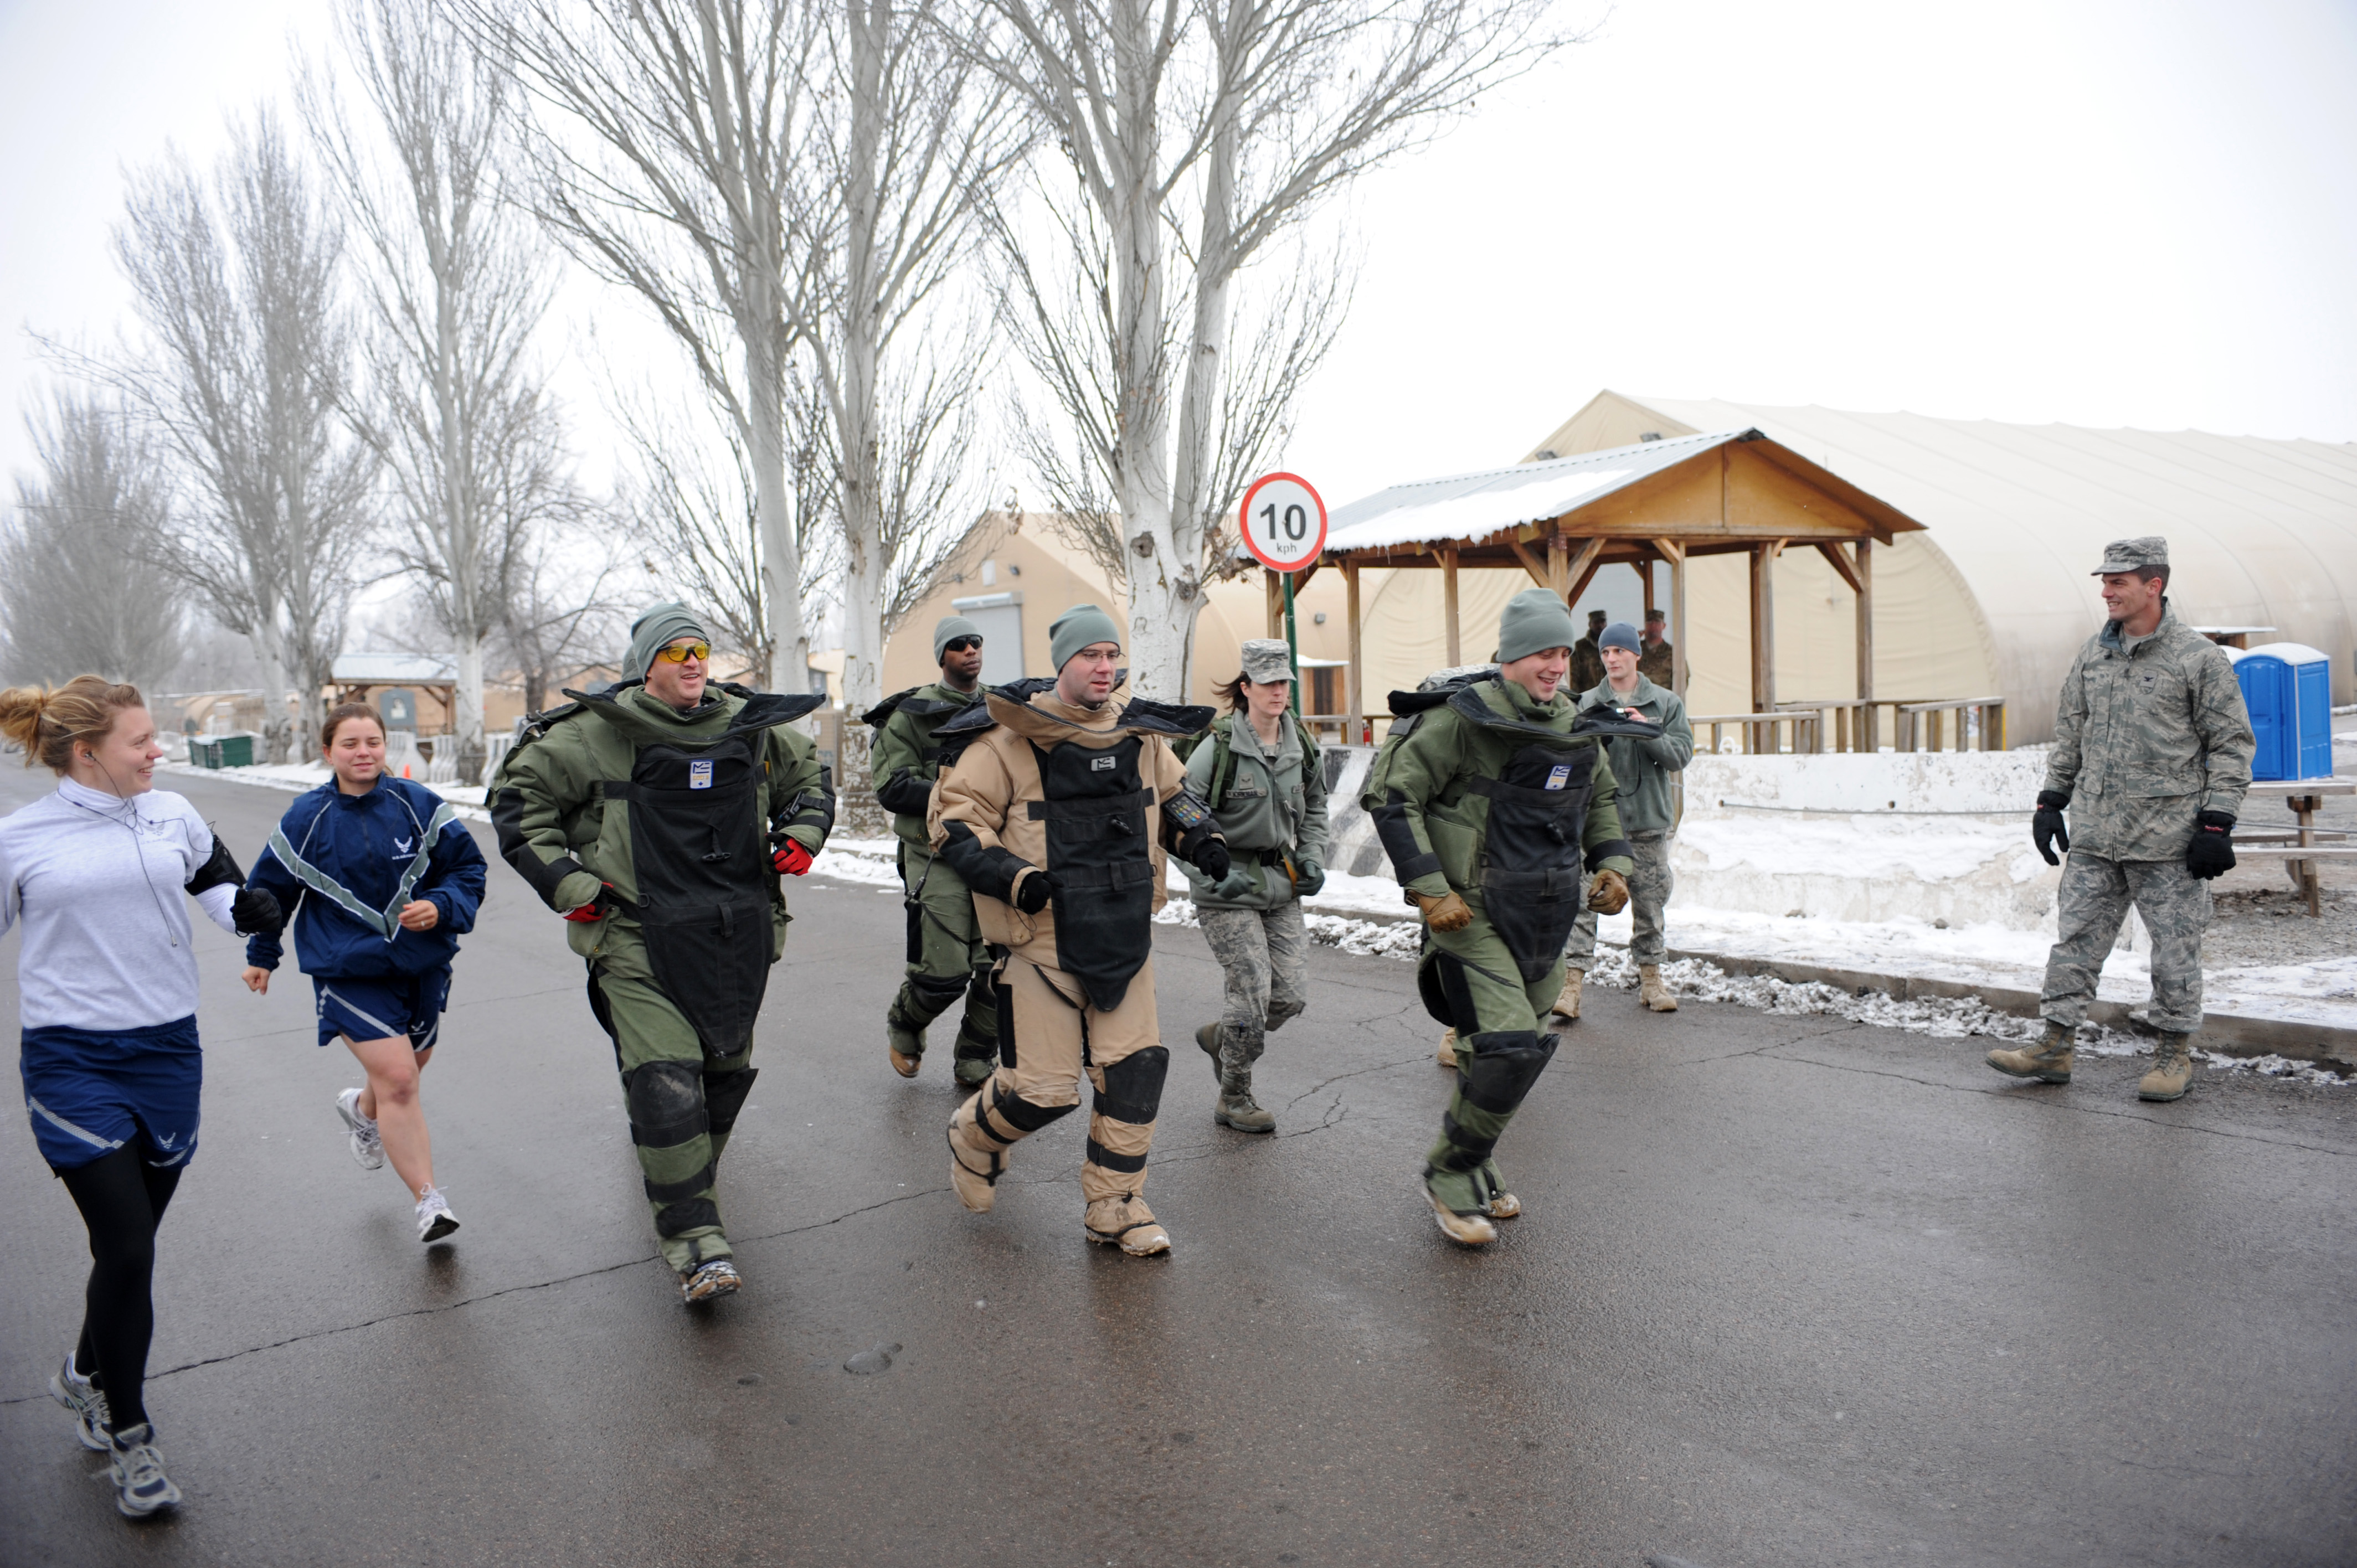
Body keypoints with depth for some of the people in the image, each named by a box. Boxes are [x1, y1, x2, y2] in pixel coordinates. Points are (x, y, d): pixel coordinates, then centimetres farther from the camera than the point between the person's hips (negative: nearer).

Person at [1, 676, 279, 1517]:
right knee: (126, 1248, -7)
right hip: (71, 1064, -3)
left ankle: (85, 1376, 42)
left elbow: (227, 894, 10)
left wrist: (256, 906, -12)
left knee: (131, 1241, 13)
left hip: (167, 1052, 4)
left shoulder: (173, 814, 4)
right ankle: (127, 1435, 13)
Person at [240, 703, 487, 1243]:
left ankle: (362, 1108, 57)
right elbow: (271, 888, 12)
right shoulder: (306, 817, -3)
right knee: (397, 1079, -14)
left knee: (407, 1068, 21)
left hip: (421, 964, 3)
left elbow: (469, 866, 2)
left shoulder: (418, 805, -4)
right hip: (349, 970, -3)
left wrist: (441, 907, -17)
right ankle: (428, 1200, -6)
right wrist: (261, 955, 20)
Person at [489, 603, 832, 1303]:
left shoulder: (750, 726, 8)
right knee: (665, 1084, -13)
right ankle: (693, 1235, -6)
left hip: (737, 935, 5)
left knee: (727, 1071, 15)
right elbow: (519, 795, 3)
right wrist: (567, 883, -6)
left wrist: (802, 835, 7)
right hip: (640, 938, -5)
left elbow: (810, 773, 26)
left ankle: (685, 1168, 41)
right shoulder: (595, 733, -4)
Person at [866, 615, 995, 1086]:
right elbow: (892, 788, -7)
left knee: (999, 967, 0)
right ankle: (904, 1024, 26)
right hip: (937, 857, -4)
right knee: (945, 974, -7)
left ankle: (974, 1064, 20)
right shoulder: (913, 715, -1)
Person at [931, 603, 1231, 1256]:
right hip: (1043, 938, -5)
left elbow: (1172, 793, 25)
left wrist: (1202, 838, 5)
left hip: (1125, 938, 5)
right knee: (1043, 1087, 0)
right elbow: (955, 818, -6)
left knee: (1135, 1070, 1)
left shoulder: (1140, 733, 6)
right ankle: (974, 1138, 33)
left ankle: (1114, 1205, 19)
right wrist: (1012, 876, -20)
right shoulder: (1011, 737, -10)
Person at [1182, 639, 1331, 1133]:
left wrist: (1312, 858, 6)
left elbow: (1314, 809, 20)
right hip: (1227, 889, -6)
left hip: (1281, 887, 6)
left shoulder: (1303, 746, 4)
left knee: (1293, 995, 3)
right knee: (1254, 994, -7)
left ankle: (1219, 1036, 33)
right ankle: (1233, 1100, 15)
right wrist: (1214, 876, -20)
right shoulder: (1217, 748, -14)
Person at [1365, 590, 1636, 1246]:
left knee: (1515, 1046, 15)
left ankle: (1475, 1166, 37)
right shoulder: (1465, 717, -14)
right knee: (1509, 1049, -16)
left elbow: (1602, 798, 26)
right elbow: (1389, 794, -15)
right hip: (1473, 914, -7)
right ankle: (1450, 1175, 5)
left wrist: (1612, 862, 9)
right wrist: (1428, 888, -19)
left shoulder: (1572, 725, 8)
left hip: (1543, 916, 7)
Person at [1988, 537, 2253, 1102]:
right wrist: (2051, 801, 14)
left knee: (2174, 947, 4)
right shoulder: (2092, 655, 10)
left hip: (2169, 838, -5)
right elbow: (2069, 732, 20)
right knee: (2075, 937, 6)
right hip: (2095, 834, 5)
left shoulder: (2198, 657, -5)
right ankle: (2054, 1046, 13)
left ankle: (2176, 1054, 19)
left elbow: (2232, 744, -4)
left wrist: (2217, 823, -9)